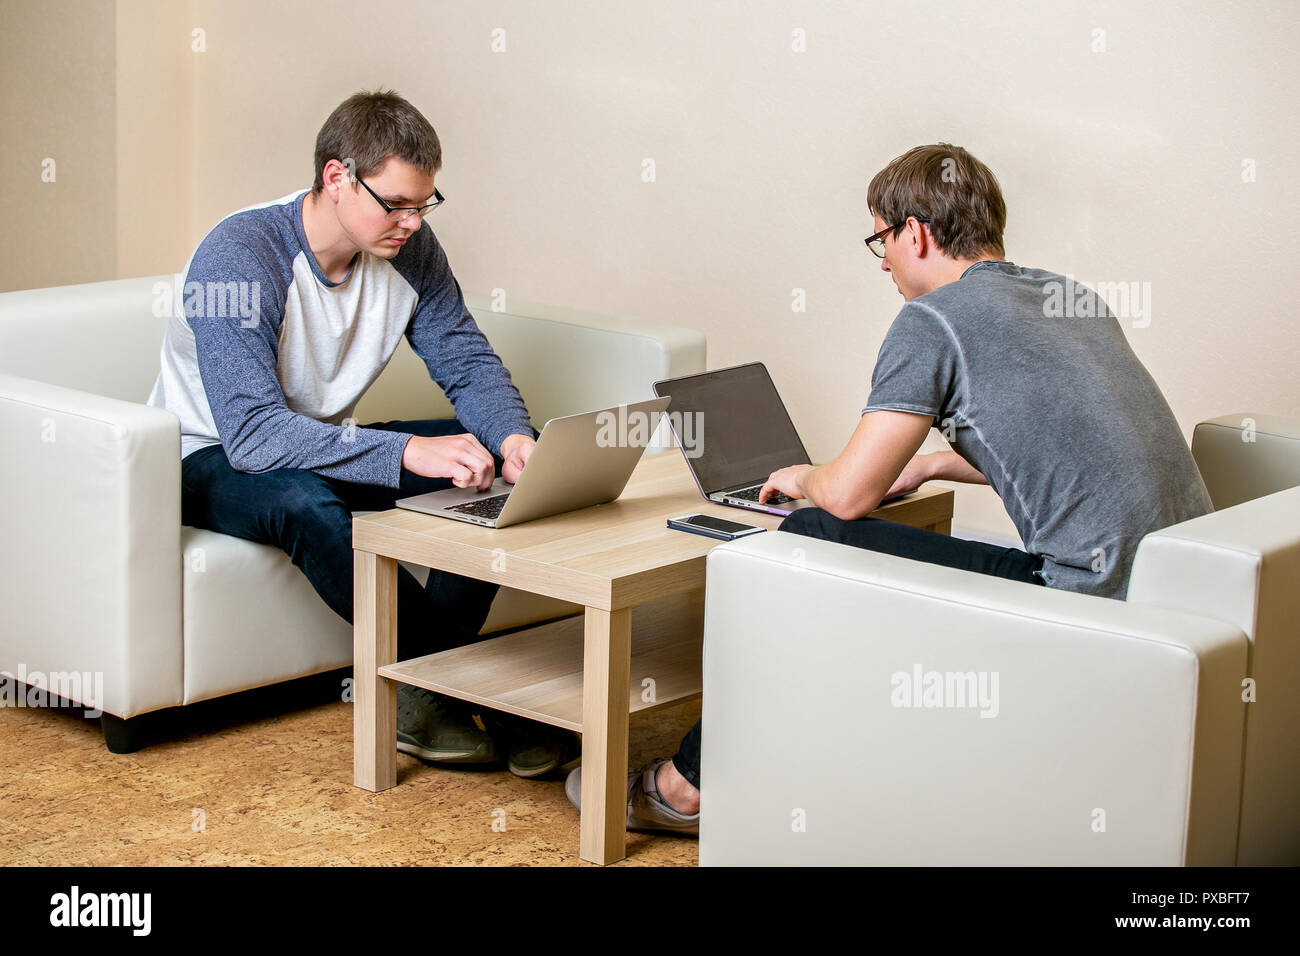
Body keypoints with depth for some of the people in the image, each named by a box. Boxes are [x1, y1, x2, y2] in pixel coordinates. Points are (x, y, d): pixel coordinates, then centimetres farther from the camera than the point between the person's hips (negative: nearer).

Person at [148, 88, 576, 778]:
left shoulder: (408, 249, -9)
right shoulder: (238, 258, -29)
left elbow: (467, 363, -4)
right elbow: (254, 432, -38)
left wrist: (512, 437, -27)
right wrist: (406, 452, -47)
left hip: (327, 445, 7)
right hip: (212, 460, -6)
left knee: (490, 458, -14)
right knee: (306, 505, -40)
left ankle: (423, 689, -17)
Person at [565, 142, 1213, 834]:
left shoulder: (933, 319, -8)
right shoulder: (1069, 297, 17)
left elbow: (848, 494, -8)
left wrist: (804, 478, 15)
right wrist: (930, 464, 33)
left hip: (1095, 604, -9)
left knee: (812, 544, 0)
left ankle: (691, 784, 12)